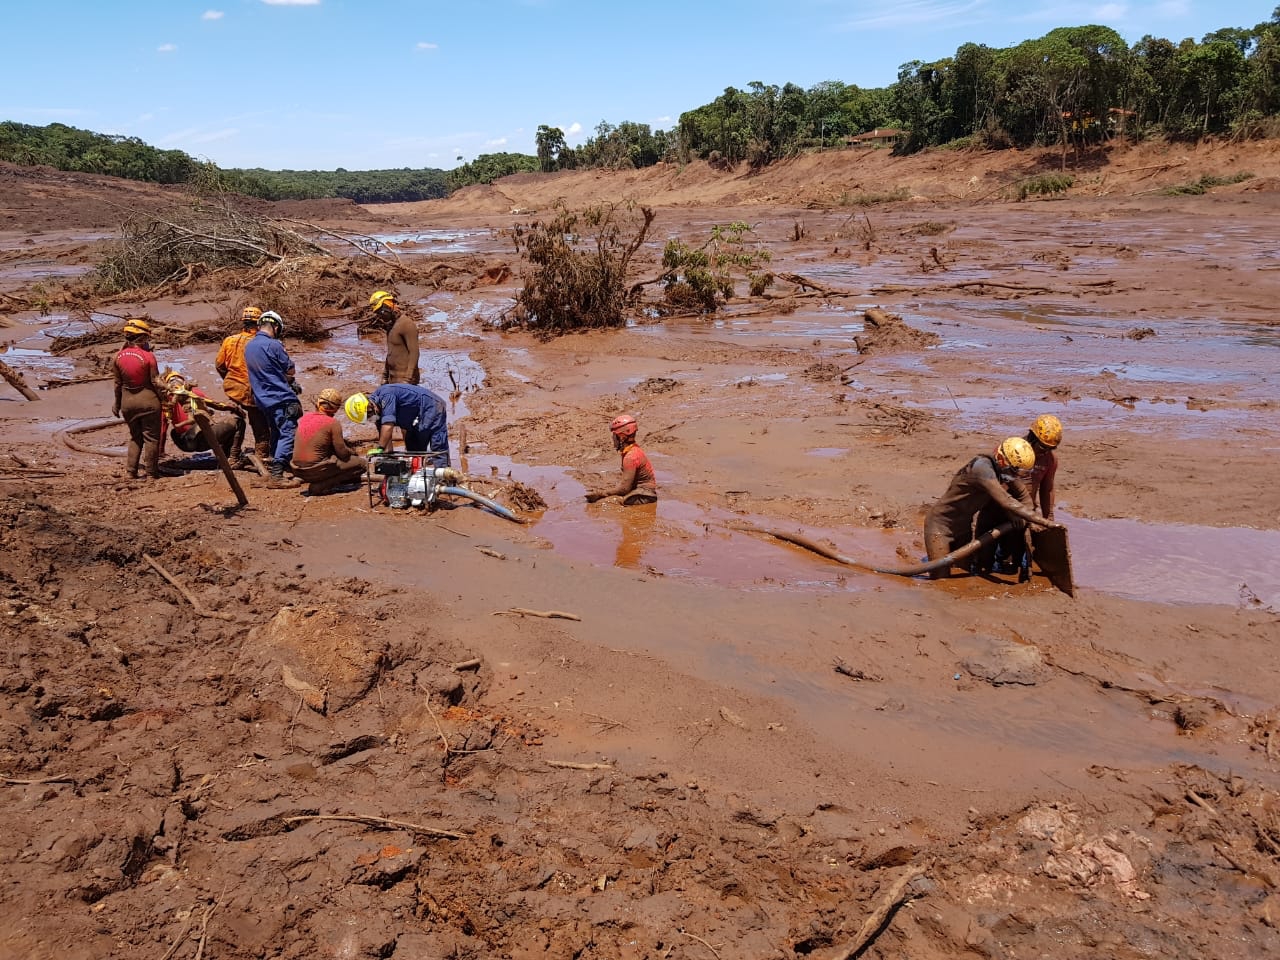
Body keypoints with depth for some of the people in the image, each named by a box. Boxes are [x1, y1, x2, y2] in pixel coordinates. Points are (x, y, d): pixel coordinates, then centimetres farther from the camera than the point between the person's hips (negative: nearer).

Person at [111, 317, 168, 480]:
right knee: (151, 437, 5)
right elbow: (156, 382, -11)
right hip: (148, 401, -5)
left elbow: (118, 384, 7)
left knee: (135, 437, 18)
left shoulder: (118, 357, 0)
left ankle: (131, 471, 16)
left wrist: (117, 404, 18)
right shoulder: (148, 356, -14)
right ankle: (151, 472, 9)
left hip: (128, 402, 5)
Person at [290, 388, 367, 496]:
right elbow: (342, 453, -10)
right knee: (362, 463, -1)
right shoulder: (333, 423, -12)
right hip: (315, 471, -8)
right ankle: (320, 486, -6)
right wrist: (353, 452, 13)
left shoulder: (304, 417, 7)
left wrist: (342, 441, 20)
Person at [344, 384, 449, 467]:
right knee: (414, 450, 14)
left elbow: (388, 426, -33)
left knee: (438, 450, -14)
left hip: (432, 407, -10)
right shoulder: (378, 408, 2)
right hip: (419, 418, 10)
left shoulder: (386, 395, -27)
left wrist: (379, 449, -28)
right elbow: (383, 433, 7)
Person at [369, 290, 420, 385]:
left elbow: (414, 352, -19)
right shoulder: (391, 325, 14)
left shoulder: (406, 324, -15)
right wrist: (385, 375, 23)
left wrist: (408, 379, -23)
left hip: (405, 377, -9)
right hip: (393, 378, 9)